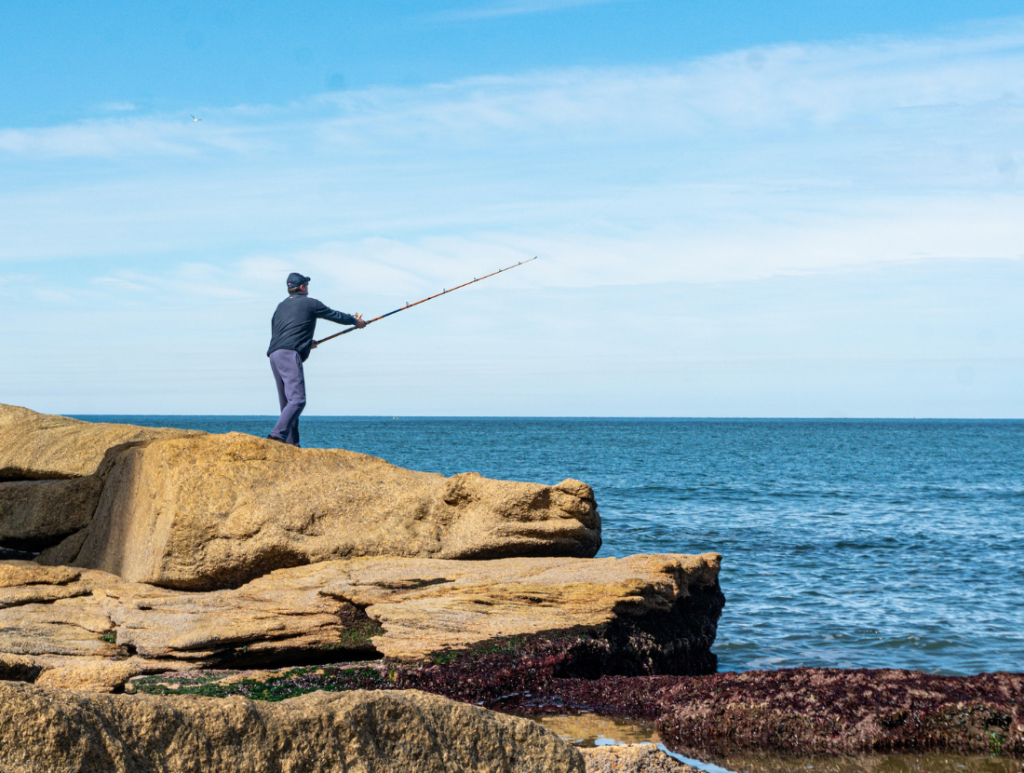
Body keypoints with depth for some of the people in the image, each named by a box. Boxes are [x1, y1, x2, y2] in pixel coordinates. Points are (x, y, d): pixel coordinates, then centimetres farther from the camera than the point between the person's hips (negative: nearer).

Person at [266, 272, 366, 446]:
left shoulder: (281, 306, 24)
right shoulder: (309, 303, 7)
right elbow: (335, 315, 18)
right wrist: (355, 321, 35)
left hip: (274, 355, 8)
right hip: (290, 355, -8)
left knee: (287, 403, 12)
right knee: (297, 400, -16)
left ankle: (291, 444, 9)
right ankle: (277, 435, -32)